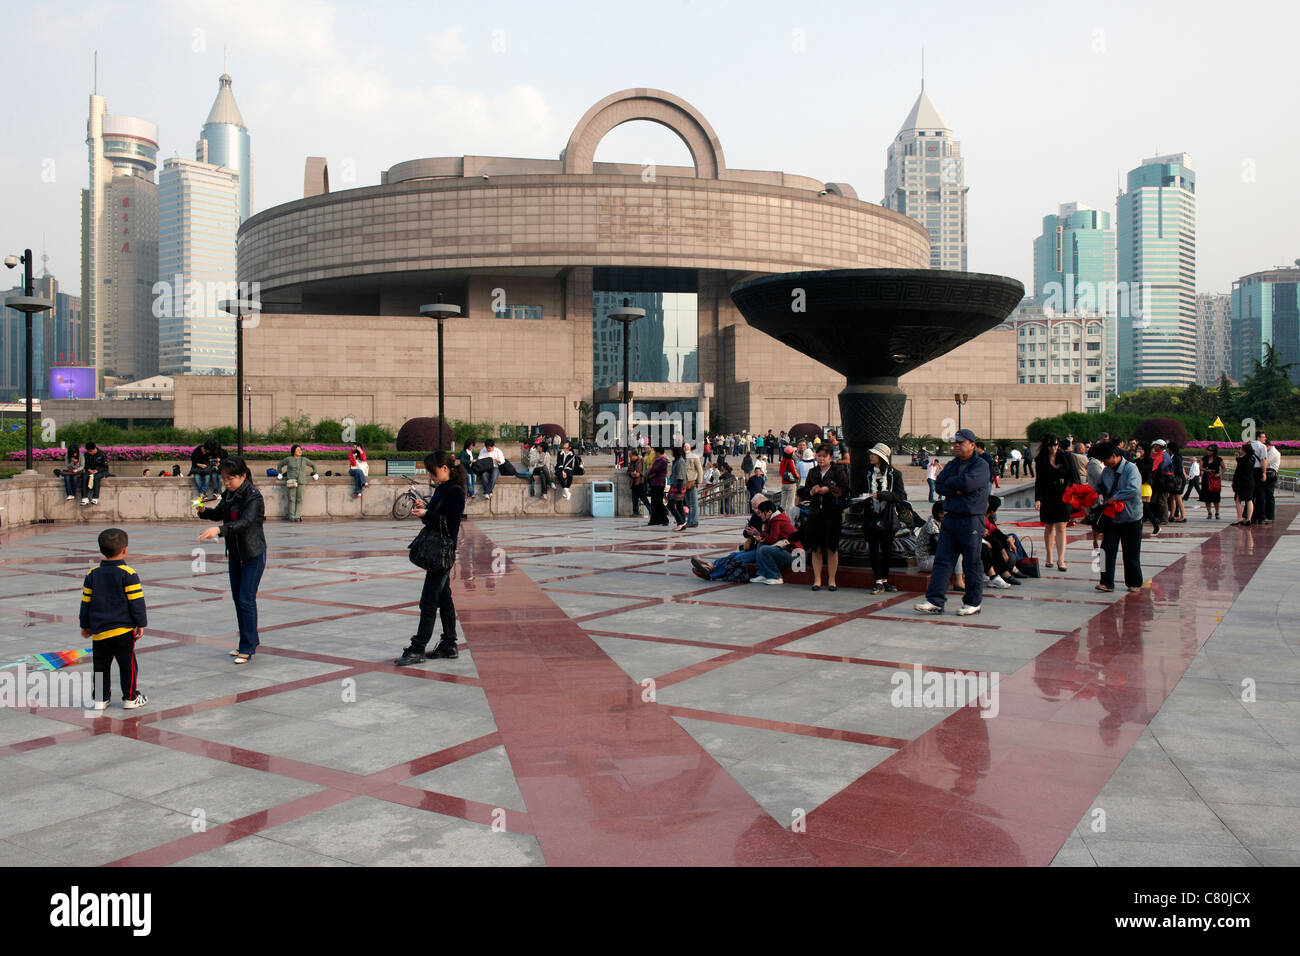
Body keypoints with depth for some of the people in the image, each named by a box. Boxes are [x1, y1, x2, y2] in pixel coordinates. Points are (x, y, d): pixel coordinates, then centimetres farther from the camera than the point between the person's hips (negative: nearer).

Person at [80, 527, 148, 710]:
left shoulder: (92, 574, 4)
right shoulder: (128, 574, -10)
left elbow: (86, 602, 10)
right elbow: (136, 602, -10)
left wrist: (85, 625, 20)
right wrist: (141, 624, -1)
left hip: (99, 631, 4)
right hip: (123, 629, -4)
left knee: (101, 665, 14)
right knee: (127, 665, 6)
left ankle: (100, 698, 18)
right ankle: (130, 698, 11)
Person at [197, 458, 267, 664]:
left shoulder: (253, 496, -19)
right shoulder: (229, 494, 4)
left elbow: (245, 522, -32)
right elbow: (219, 513, 12)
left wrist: (219, 530, -45)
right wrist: (204, 511, -10)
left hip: (253, 554, -8)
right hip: (235, 553, 8)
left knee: (247, 600, -8)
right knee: (238, 599, 12)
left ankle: (247, 648, -2)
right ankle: (251, 641, 25)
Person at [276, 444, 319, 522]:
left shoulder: (304, 460, 8)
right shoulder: (288, 459, 4)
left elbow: (313, 464, 22)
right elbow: (279, 465, 18)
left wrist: (315, 474, 20)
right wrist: (280, 474, 17)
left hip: (301, 482, 1)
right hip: (291, 482, -1)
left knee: (299, 499, -5)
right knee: (292, 499, -4)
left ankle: (297, 516, -6)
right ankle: (292, 516, -2)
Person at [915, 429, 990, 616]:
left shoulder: (981, 465, -4)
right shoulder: (952, 465, 16)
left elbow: (967, 483, -21)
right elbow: (938, 485, 4)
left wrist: (950, 483, -3)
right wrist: (957, 490, -13)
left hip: (971, 520, -6)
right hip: (950, 517, 6)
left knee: (972, 563, 2)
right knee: (942, 560, 1)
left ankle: (973, 602, 13)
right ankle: (935, 601, 1)